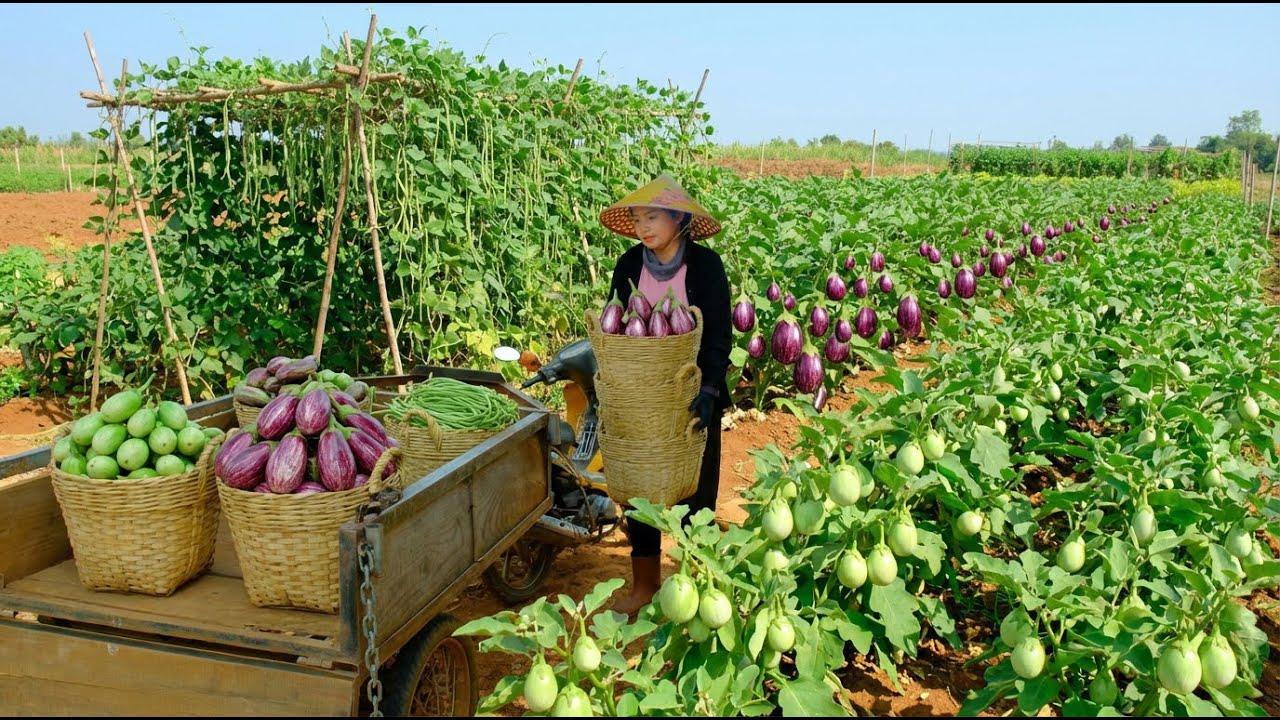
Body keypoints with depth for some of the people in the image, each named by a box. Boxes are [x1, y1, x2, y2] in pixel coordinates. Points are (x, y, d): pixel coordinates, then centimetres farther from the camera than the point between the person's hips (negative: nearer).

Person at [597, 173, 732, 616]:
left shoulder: (705, 264, -10)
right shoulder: (630, 265, -1)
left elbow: (719, 334, -12)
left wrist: (709, 389, -23)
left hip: (694, 393, -3)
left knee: (696, 489, 7)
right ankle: (644, 585, 23)